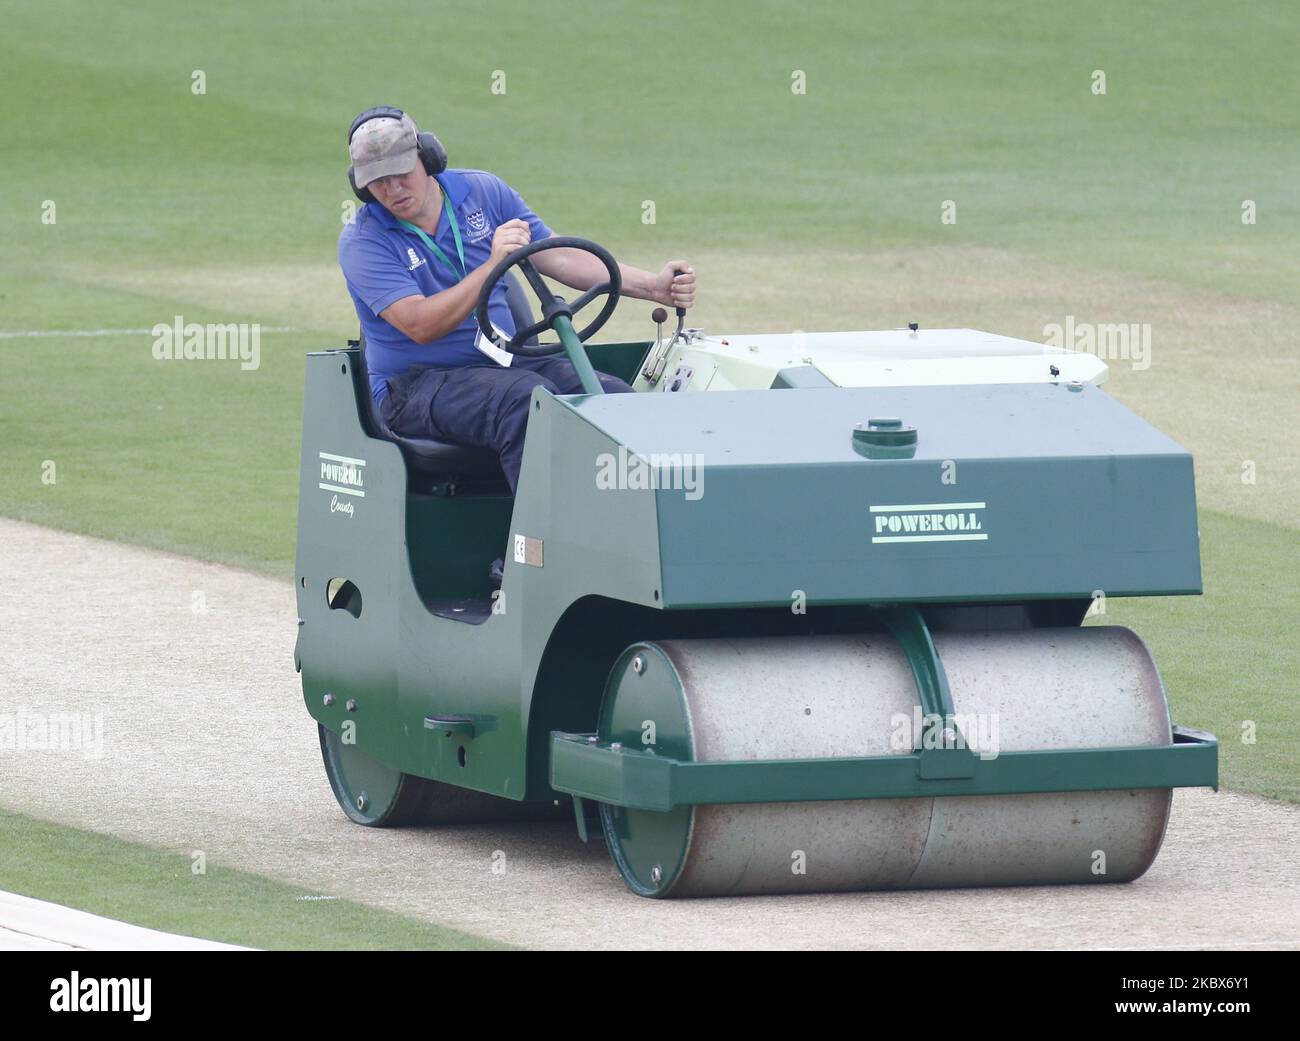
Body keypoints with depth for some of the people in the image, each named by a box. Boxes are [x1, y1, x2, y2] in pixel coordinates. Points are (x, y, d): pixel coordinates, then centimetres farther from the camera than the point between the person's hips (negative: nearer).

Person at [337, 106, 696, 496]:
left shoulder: (482, 192, 8)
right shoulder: (362, 241, -7)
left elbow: (557, 259, 11)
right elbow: (420, 325, -20)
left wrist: (652, 287, 2)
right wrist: (492, 265, -28)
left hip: (504, 362, 5)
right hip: (417, 386, -5)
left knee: (614, 395, -21)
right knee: (529, 398, -35)